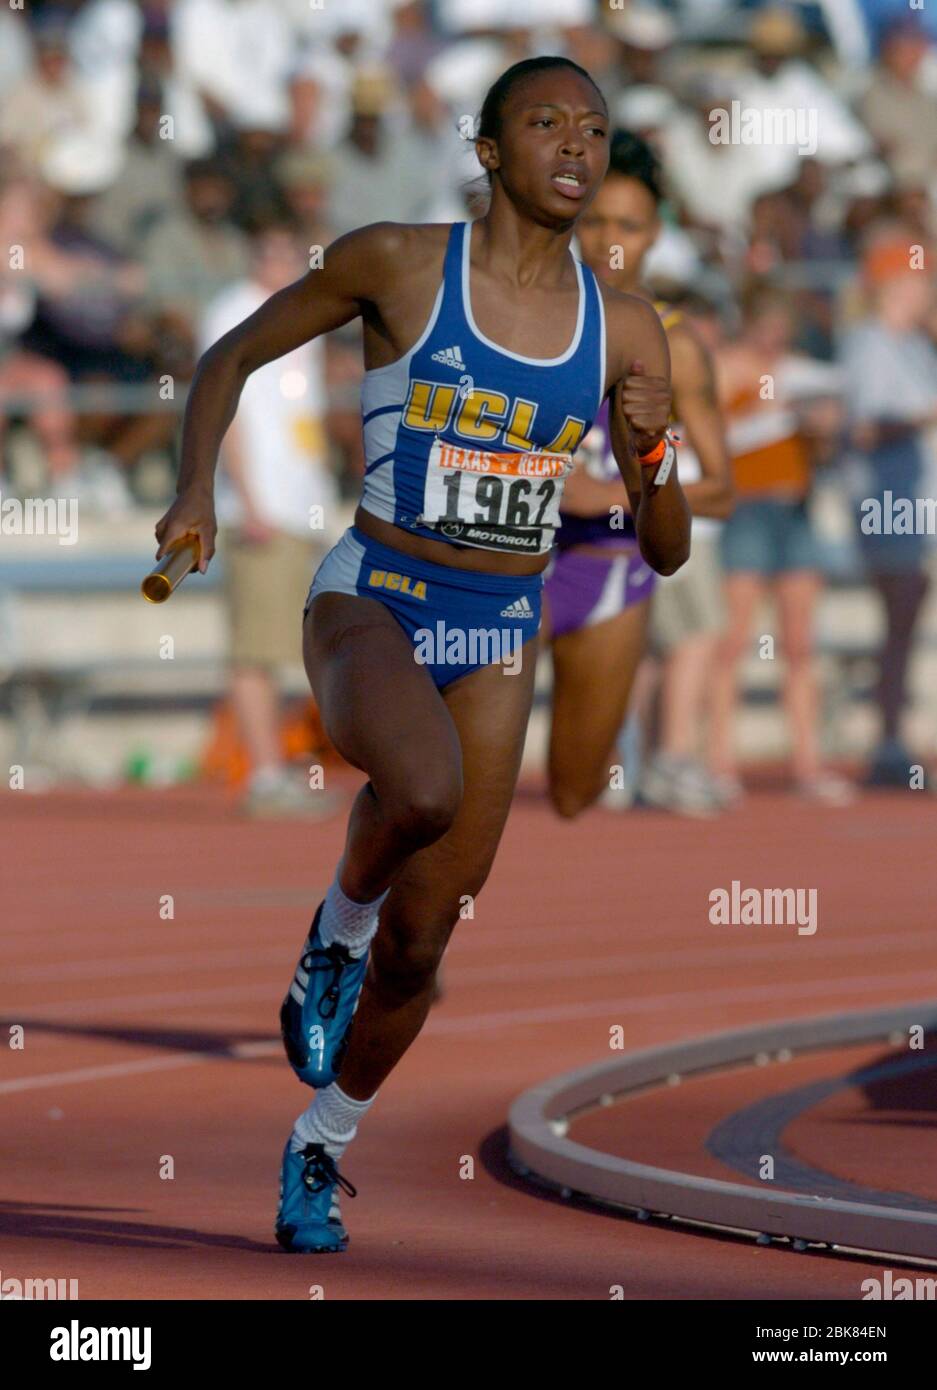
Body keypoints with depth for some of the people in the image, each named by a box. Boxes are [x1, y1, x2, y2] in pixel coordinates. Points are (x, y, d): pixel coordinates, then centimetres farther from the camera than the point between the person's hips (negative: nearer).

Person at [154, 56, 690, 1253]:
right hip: (372, 602, -4)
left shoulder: (625, 332, 2)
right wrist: (195, 490, -10)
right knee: (424, 790, -37)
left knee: (418, 950, 5)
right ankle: (335, 937, -5)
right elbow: (231, 357, 6)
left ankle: (318, 1153, 29)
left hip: (498, 640, 4)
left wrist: (651, 457, -15)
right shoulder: (397, 264, -6)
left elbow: (667, 553, 6)